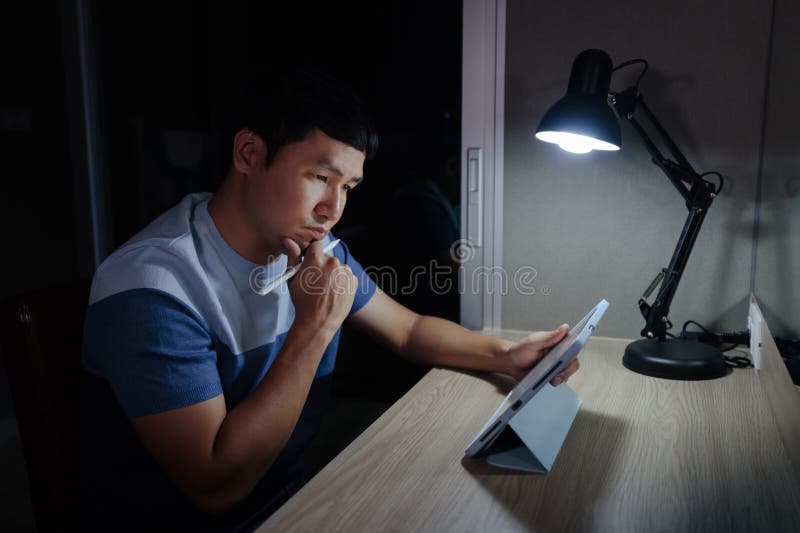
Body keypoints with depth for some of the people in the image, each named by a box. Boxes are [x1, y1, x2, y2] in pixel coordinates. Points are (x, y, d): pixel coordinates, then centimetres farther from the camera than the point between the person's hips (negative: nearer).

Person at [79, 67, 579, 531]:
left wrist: (504, 354, -9)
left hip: (289, 488, 6)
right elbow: (219, 486, -27)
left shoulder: (313, 247, -3)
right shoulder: (151, 289, -26)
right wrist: (314, 328, -28)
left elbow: (409, 329, 8)